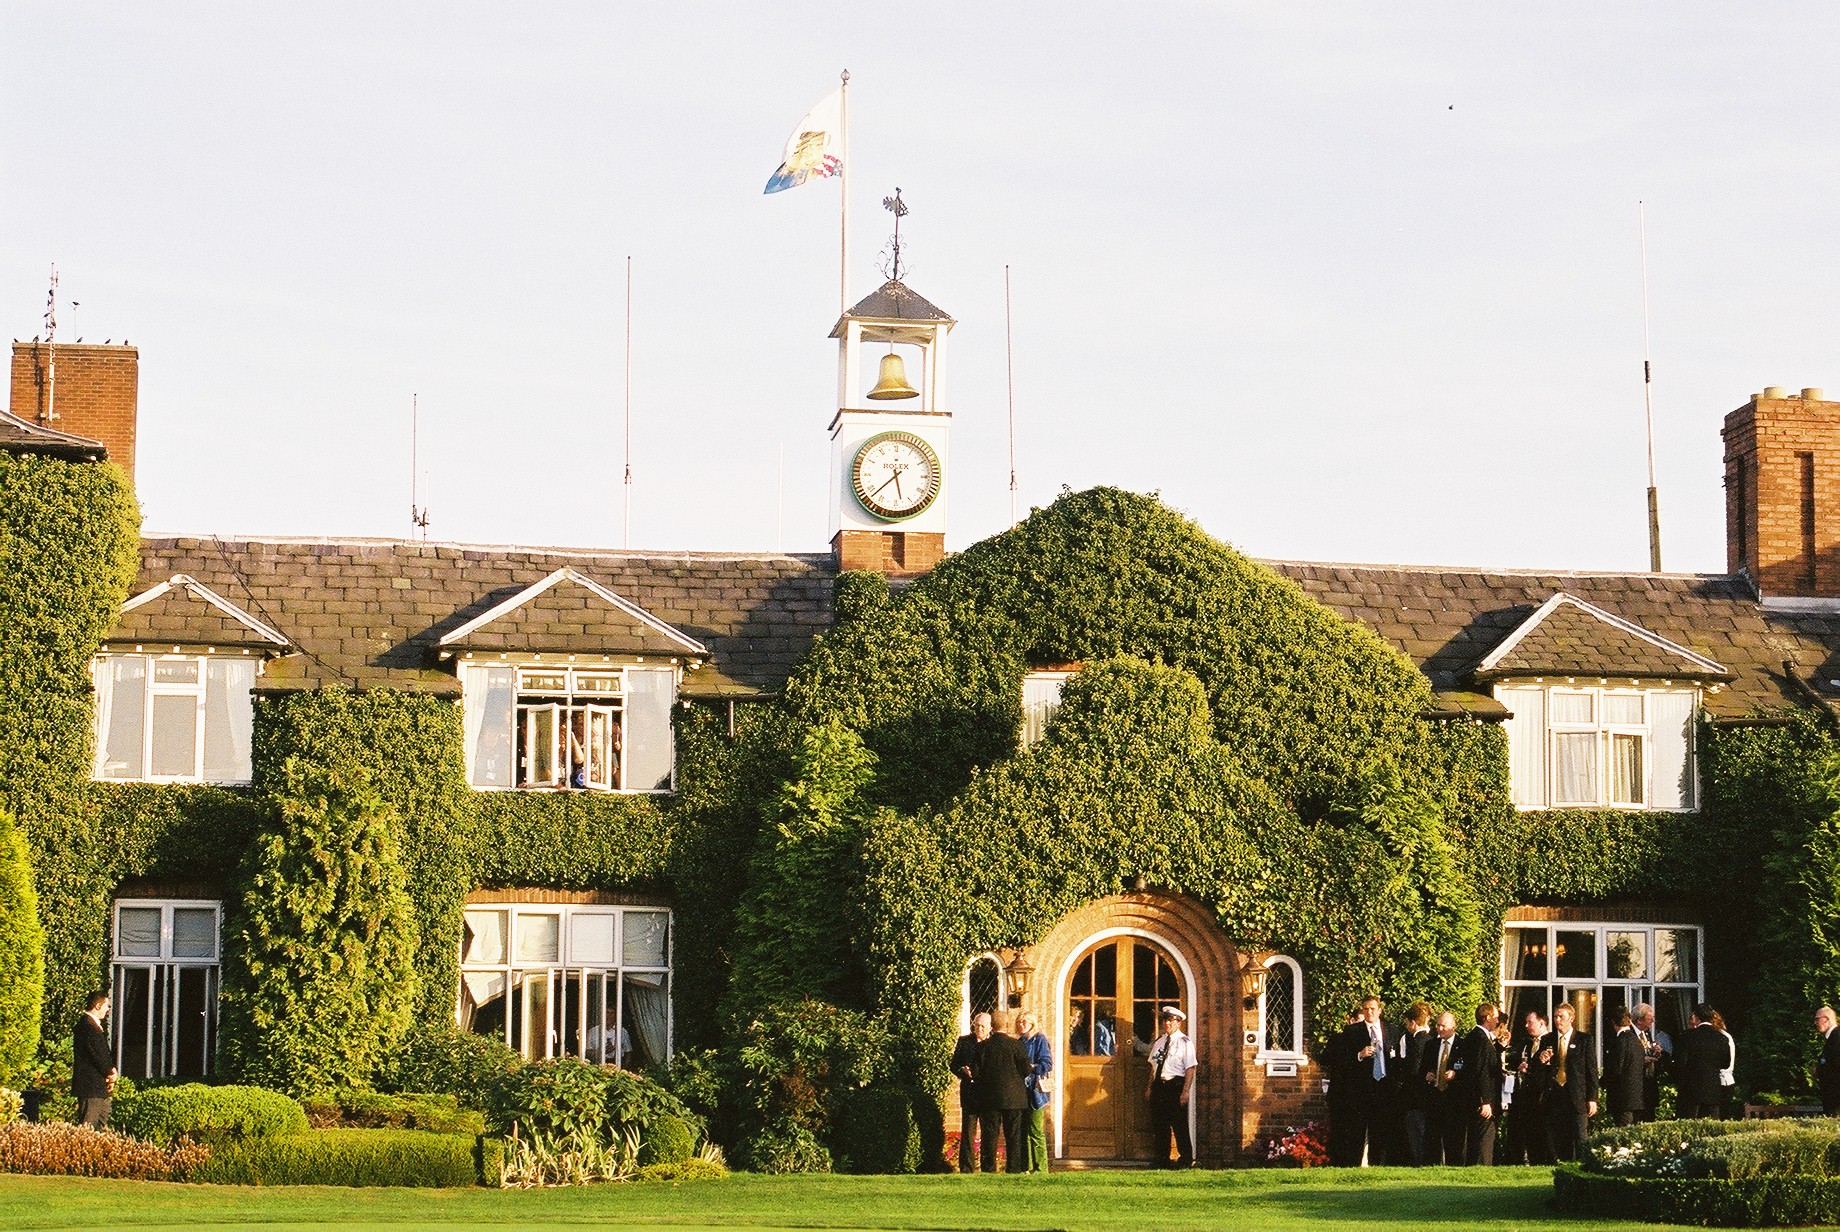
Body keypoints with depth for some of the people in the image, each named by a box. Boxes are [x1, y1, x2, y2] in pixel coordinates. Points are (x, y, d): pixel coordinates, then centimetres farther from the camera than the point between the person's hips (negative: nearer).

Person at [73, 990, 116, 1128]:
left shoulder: (95, 1024, 19)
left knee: (102, 1125, 11)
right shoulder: (86, 1024, -15)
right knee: (87, 1127, -11)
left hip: (101, 1088, 11)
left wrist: (111, 1072, 7)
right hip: (90, 1086, -11)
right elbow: (97, 1053, -18)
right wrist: (110, 1072, -6)